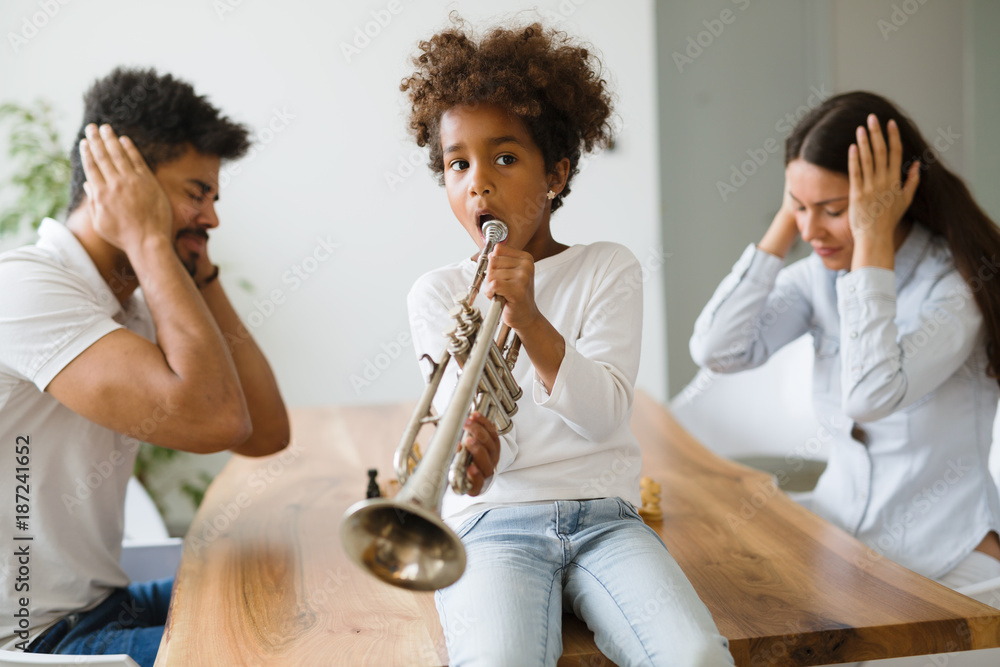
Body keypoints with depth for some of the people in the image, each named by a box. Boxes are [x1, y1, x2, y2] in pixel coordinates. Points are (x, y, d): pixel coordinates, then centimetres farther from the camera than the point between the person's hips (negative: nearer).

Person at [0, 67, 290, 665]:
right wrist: (150, 240, -21)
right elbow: (212, 419, -32)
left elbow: (265, 434, 0)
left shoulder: (132, 308, 8)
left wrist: (199, 271, 0)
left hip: (100, 604, 9)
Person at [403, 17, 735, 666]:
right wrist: (473, 446, -29)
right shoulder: (436, 293, 6)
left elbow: (603, 417, -8)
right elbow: (484, 452, -3)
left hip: (602, 515, 1)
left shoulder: (609, 268, 6)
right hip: (494, 523, 0)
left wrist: (531, 322, -23)